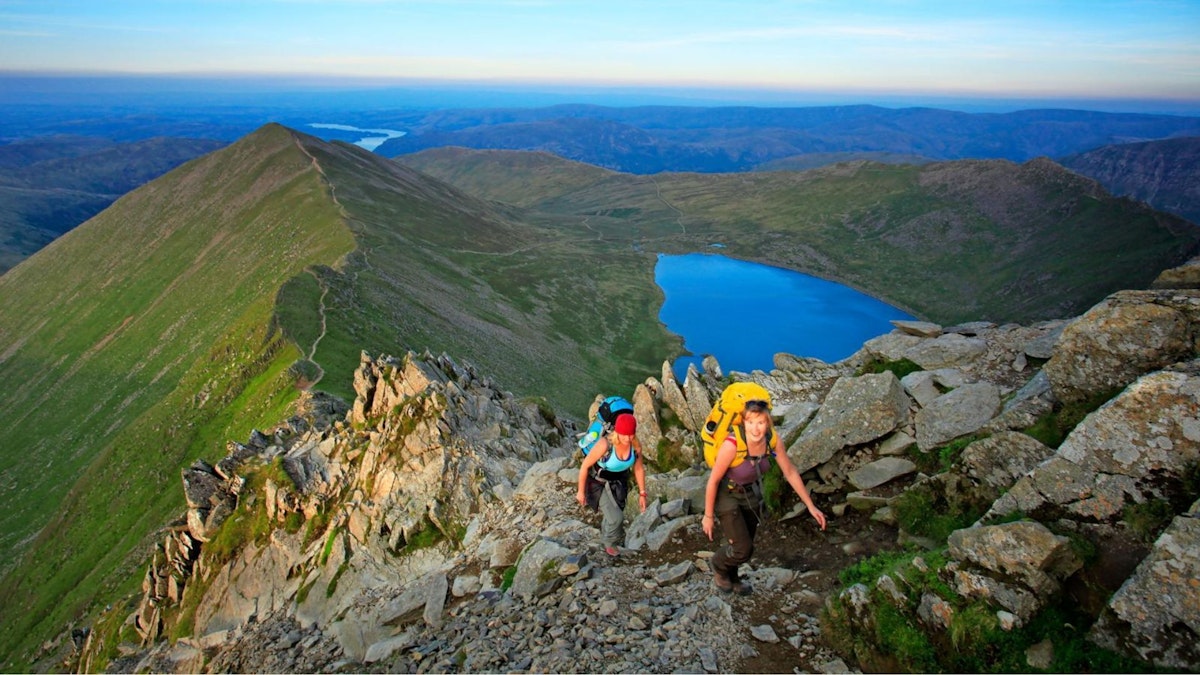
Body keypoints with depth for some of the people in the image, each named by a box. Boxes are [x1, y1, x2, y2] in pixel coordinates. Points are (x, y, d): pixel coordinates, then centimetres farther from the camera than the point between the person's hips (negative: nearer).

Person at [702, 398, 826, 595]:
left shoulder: (773, 440, -22)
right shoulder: (732, 445, -36)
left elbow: (790, 472, -6)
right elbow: (713, 481, -23)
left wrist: (811, 506, -1)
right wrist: (708, 516, -13)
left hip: (751, 494, 5)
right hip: (726, 495, -5)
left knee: (744, 544, 19)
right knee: (743, 550, -6)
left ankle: (731, 578, 49)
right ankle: (719, 566, 28)